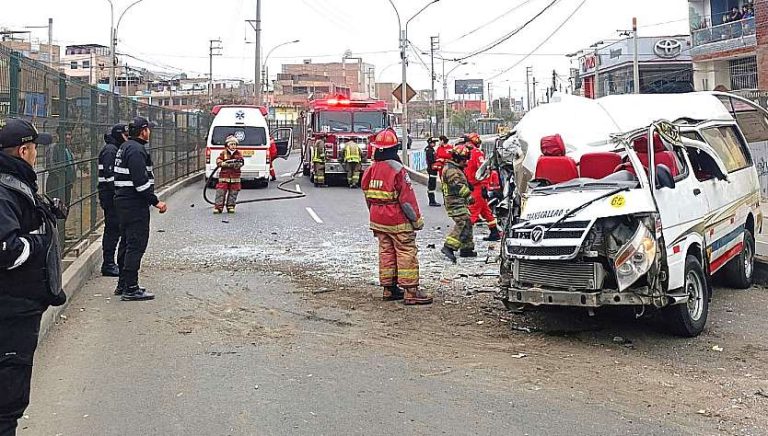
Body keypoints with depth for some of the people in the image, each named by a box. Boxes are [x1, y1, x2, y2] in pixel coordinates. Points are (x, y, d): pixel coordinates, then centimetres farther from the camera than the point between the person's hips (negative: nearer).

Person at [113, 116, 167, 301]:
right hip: (135, 204, -11)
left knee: (127, 243, 17)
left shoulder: (125, 147, 17)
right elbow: (140, 181, -24)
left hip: (123, 202, 11)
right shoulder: (136, 150, -16)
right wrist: (155, 202, -20)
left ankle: (122, 285, 25)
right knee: (136, 245, -8)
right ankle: (131, 289, -7)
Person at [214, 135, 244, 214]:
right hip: (224, 176, -1)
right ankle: (218, 207, -1)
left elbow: (241, 161, -6)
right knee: (220, 192, -5)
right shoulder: (223, 153, 3)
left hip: (235, 177, 2)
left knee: (233, 192, 6)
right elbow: (218, 161, -5)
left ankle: (231, 206, 16)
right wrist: (225, 164, -23)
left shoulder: (238, 153, 6)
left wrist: (239, 163, -29)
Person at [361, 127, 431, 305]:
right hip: (398, 221, -7)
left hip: (378, 220, 7)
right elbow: (407, 198, -16)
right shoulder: (397, 170, -17)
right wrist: (416, 219, -7)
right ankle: (411, 291, -4)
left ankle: (389, 289, 18)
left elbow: (368, 196, 13)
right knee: (407, 253, -2)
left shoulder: (371, 170, 5)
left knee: (386, 252, 13)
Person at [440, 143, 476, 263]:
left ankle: (467, 248, 21)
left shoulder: (456, 168, 22)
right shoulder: (451, 169, -13)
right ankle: (448, 247, -24)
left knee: (467, 223, 14)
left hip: (459, 202, 11)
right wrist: (468, 195, -23)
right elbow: (458, 185, -23)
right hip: (455, 202, -11)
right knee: (463, 223, -19)